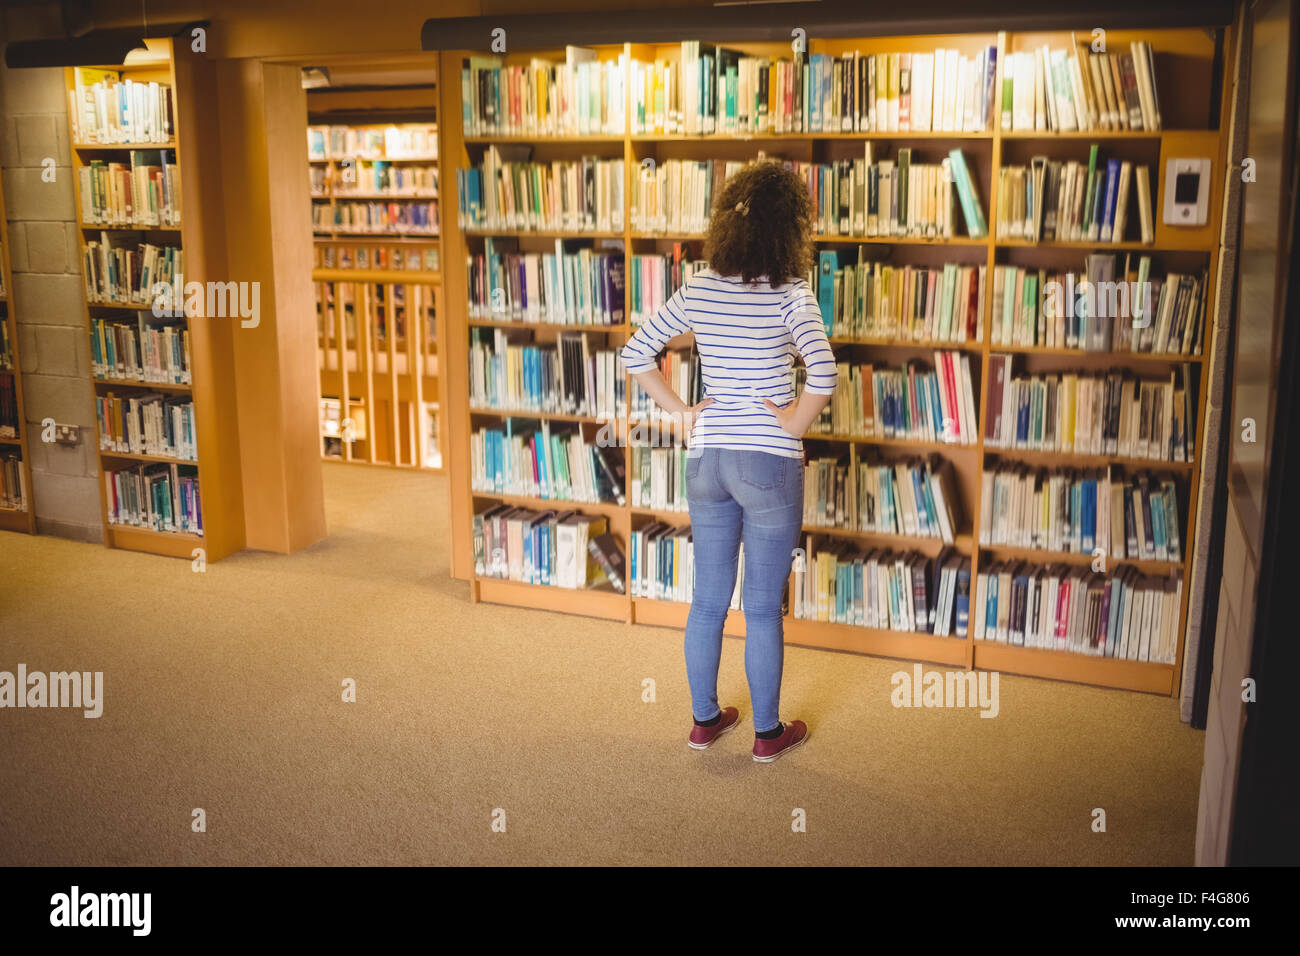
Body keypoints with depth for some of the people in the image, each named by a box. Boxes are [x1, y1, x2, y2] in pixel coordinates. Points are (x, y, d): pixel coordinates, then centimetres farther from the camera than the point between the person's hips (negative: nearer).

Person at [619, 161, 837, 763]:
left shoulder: (699, 289, 1)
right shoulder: (791, 294, -14)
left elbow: (634, 354, 3)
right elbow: (823, 374, -28)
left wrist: (680, 411, 5)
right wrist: (794, 425, -12)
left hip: (707, 460, 5)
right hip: (769, 463, -5)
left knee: (708, 599, 16)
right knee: (763, 607, 7)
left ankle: (704, 719, 30)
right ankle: (767, 732, 22)